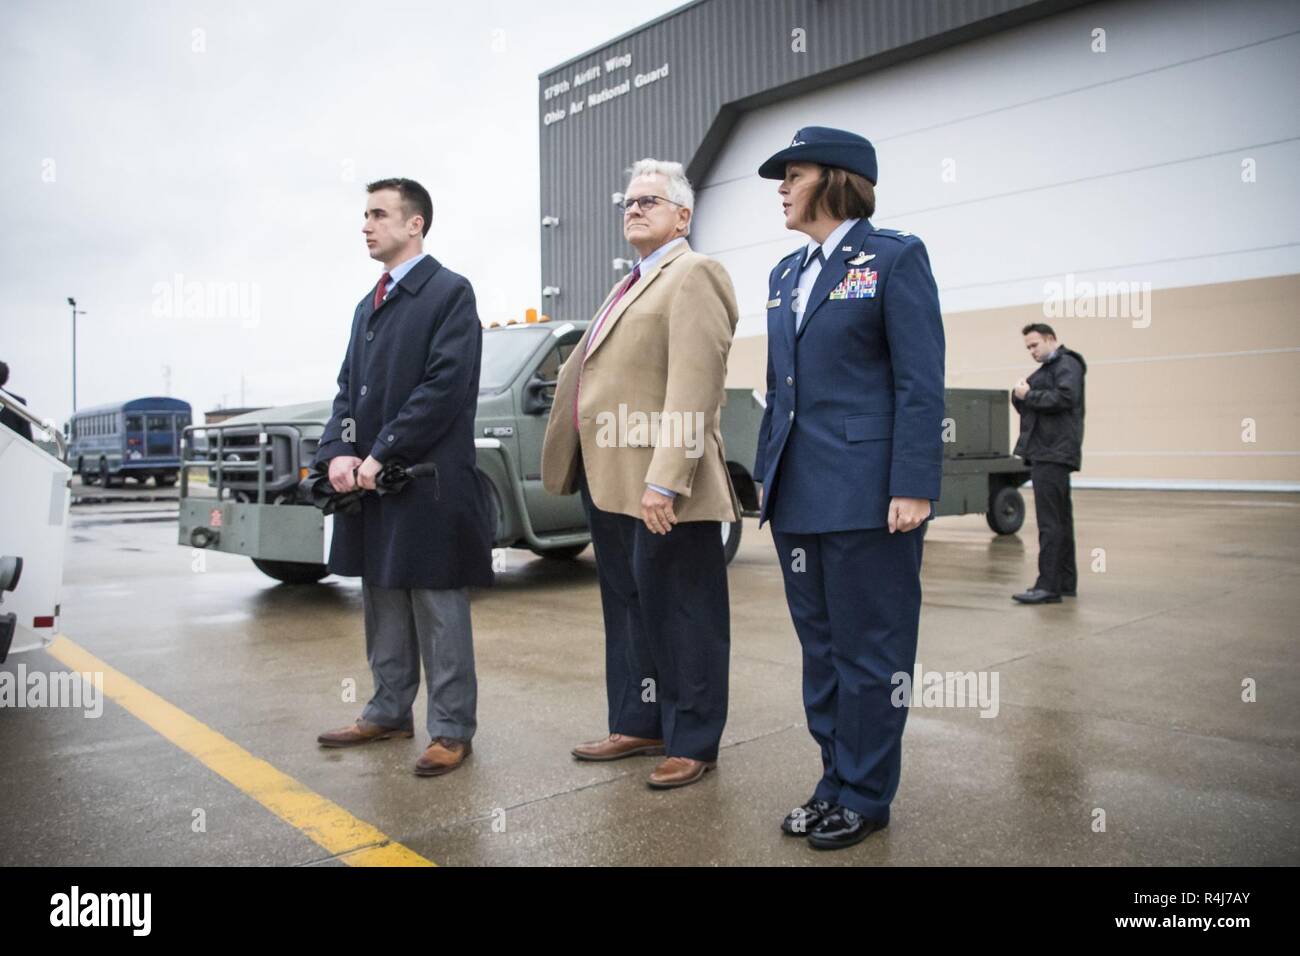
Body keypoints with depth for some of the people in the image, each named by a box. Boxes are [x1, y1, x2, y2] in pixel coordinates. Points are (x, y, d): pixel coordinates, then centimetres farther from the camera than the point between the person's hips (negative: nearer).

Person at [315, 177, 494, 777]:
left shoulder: (449, 293, -6)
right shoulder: (369, 304, 19)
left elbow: (445, 386, -16)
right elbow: (348, 385, 16)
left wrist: (381, 455, -16)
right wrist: (339, 452, -2)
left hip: (428, 481, -8)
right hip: (369, 481, 8)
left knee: (439, 613, 0)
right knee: (382, 609, 16)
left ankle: (451, 730, 10)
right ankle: (389, 712, 30)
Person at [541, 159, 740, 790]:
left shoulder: (693, 276, -9)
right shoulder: (631, 285, 21)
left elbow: (692, 387, -21)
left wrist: (665, 481, -27)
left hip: (658, 488, -10)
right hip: (609, 482, 10)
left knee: (681, 617, 3)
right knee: (627, 610, 18)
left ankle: (692, 743, 16)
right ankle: (637, 724, 32)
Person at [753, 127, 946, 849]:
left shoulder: (894, 256, -4)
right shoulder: (786, 274, 16)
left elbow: (920, 381, -10)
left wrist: (913, 488, -16)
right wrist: (769, 477, 16)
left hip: (866, 492, -7)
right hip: (798, 496, 7)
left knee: (868, 652, 4)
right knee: (820, 647, 14)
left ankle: (864, 796, 19)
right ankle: (836, 779, 28)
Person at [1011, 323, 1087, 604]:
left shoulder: (1067, 364, -5)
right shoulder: (1047, 368, 24)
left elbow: (1065, 398, -22)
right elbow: (1027, 406, 21)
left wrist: (1029, 395, -12)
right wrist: (1020, 394, 0)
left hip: (1053, 453, -10)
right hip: (1046, 453, 10)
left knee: (1050, 521, -12)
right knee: (1059, 519, 11)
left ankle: (1048, 586, -12)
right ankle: (1065, 582, 17)